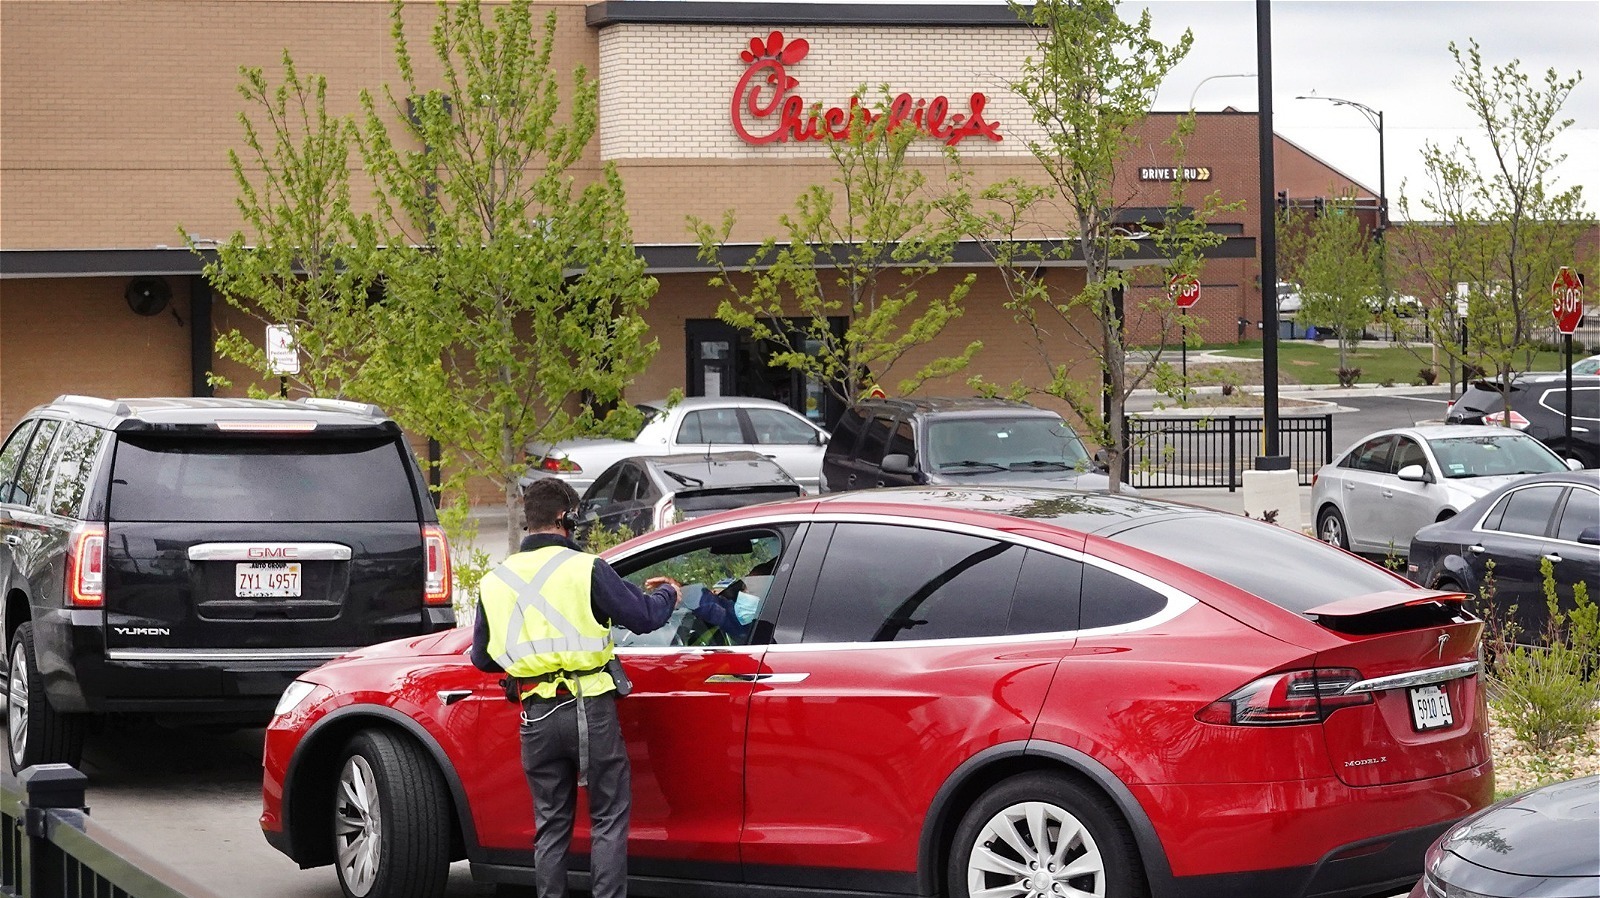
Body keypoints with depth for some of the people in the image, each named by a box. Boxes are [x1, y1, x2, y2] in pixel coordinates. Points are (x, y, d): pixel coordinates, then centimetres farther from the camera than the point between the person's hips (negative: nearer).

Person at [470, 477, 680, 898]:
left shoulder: (495, 582, 6)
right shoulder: (584, 568, -9)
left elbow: (482, 658, 15)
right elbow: (643, 616, -5)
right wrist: (667, 594, 17)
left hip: (536, 716, 4)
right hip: (590, 709, -4)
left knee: (551, 824, 14)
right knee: (608, 819, 4)